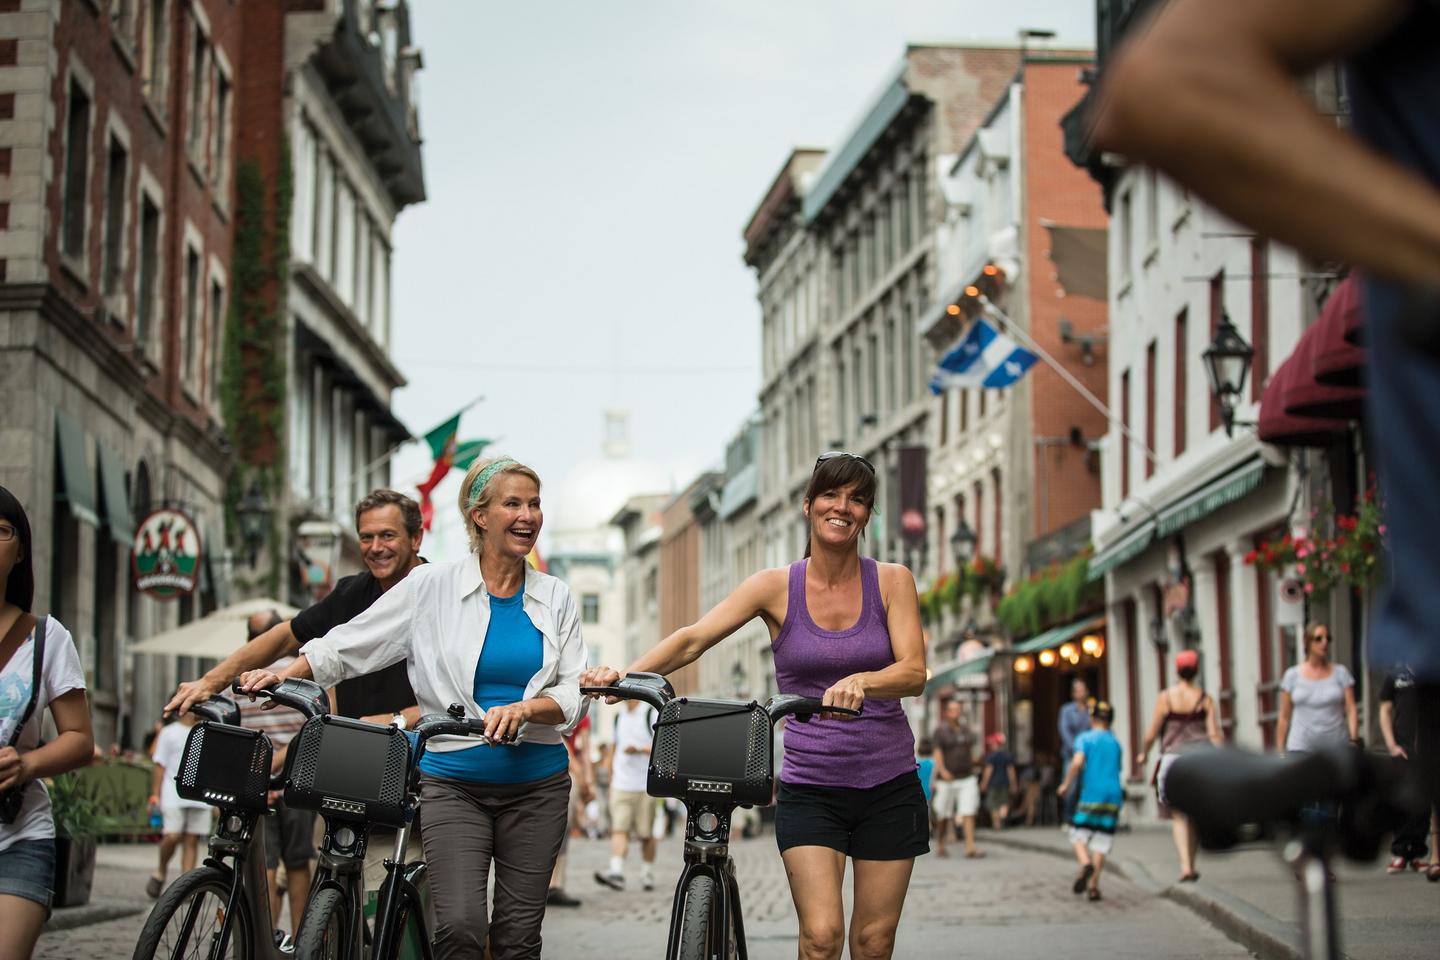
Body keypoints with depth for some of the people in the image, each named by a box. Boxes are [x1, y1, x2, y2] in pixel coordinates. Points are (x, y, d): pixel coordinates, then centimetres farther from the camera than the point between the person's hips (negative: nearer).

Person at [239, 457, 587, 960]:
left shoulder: (556, 598, 6)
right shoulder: (432, 586, 0)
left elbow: (572, 696, 1)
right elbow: (346, 645, 4)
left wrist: (524, 709, -18)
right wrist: (281, 675, -9)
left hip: (537, 785, 2)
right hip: (453, 782, -2)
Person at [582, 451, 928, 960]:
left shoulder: (892, 581, 1)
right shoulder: (777, 587, -1)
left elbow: (914, 672, -11)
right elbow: (693, 639, -11)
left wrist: (861, 682, -33)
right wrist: (625, 674, -29)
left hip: (888, 785, 1)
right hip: (809, 788, -1)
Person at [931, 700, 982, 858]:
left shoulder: (966, 729, 13)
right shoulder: (940, 731, -2)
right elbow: (937, 753, -11)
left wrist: (972, 770, 17)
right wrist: (942, 771, -25)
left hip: (967, 778, 3)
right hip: (947, 779, -3)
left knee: (969, 812, -10)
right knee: (944, 815, 6)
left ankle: (970, 848, -17)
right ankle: (940, 846, 23)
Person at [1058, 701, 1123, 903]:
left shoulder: (1085, 738, 1)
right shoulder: (1115, 743, 15)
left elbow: (1077, 761, -15)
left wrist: (1067, 784, -6)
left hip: (1091, 793, -3)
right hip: (1113, 795, 4)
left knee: (1078, 834, 6)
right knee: (1102, 839, 4)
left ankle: (1085, 863, -24)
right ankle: (1093, 885, -1)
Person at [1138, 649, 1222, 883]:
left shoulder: (1165, 697, -2)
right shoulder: (1205, 699, 1)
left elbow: (1152, 733, 0)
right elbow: (1214, 734, -5)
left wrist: (1144, 753, 18)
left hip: (1173, 758, -1)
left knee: (1179, 816, -3)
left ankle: (1186, 866, -20)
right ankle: (1191, 864, 22)